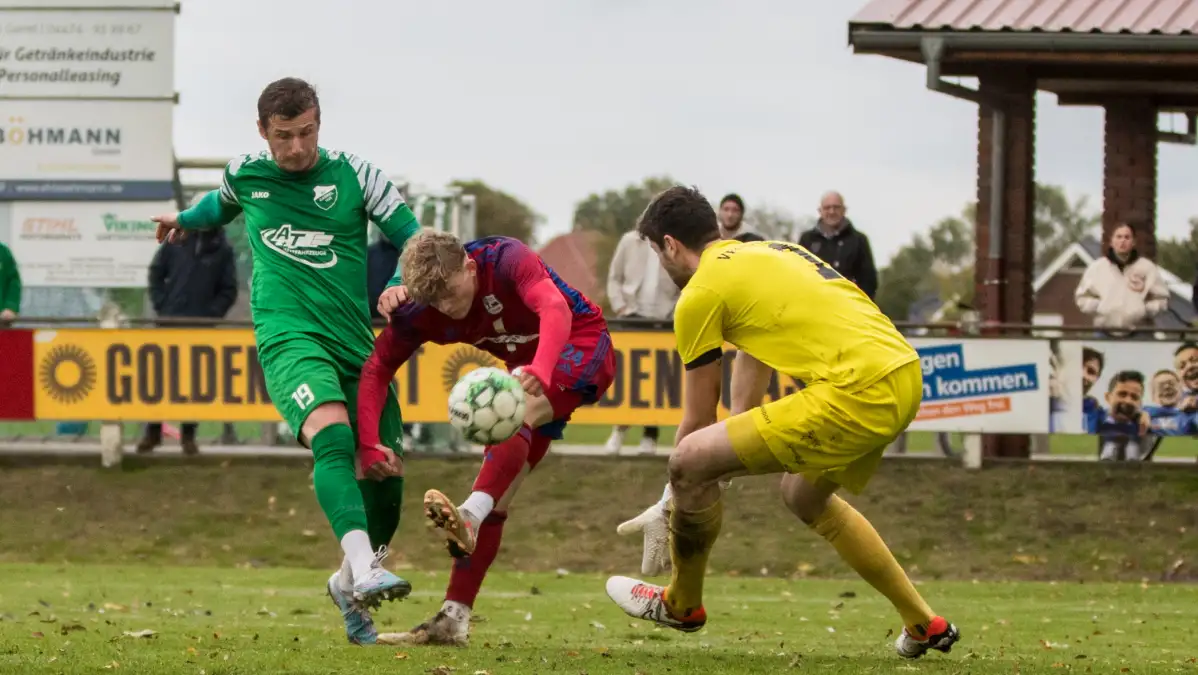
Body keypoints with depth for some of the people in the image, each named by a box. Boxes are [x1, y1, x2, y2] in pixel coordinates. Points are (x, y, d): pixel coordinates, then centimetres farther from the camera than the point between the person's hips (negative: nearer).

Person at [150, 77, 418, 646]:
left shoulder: (353, 174, 4)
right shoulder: (245, 174, 9)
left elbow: (412, 237, 2)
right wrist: (187, 220, 38)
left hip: (354, 341, 2)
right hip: (288, 337, -2)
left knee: (386, 470, 0)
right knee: (331, 433, -31)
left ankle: (351, 583, 27)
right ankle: (365, 570, -46)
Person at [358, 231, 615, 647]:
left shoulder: (506, 260, -31)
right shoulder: (422, 312, -15)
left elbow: (555, 308, -47)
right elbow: (375, 370, -12)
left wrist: (539, 372, -65)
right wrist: (368, 444, -26)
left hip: (584, 350, -6)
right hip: (529, 368, 6)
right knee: (496, 496, -1)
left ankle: (470, 517, -50)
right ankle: (453, 620, -3)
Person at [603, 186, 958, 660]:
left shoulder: (700, 294, 0)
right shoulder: (771, 251, 26)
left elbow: (698, 420, 8)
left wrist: (677, 496, 23)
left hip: (856, 393, -9)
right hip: (905, 375, 9)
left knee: (690, 461, -3)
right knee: (803, 496, 32)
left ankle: (682, 604, 19)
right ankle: (924, 625, 36)